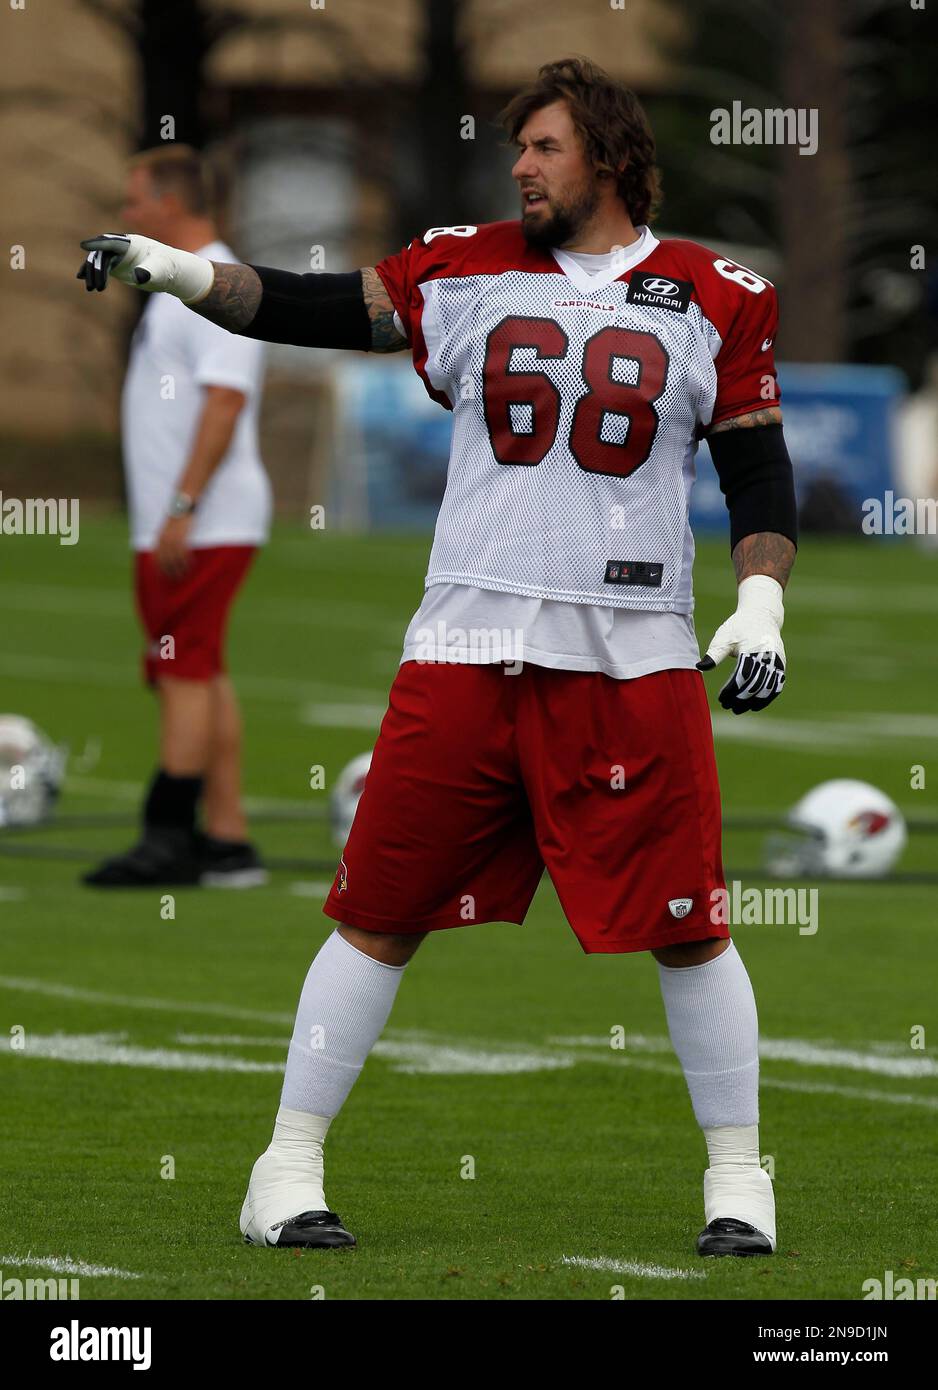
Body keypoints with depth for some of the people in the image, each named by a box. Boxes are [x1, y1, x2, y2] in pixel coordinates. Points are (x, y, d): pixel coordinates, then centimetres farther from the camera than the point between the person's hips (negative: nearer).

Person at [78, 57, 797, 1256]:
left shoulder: (710, 300, 5)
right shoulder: (466, 273, 8)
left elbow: (758, 469, 7)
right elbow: (311, 312, 4)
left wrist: (761, 603, -5)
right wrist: (175, 270, -8)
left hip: (633, 657, -1)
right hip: (467, 648, 1)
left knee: (688, 926, 0)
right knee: (382, 916, 1)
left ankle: (738, 1174, 15)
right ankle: (288, 1168, 9)